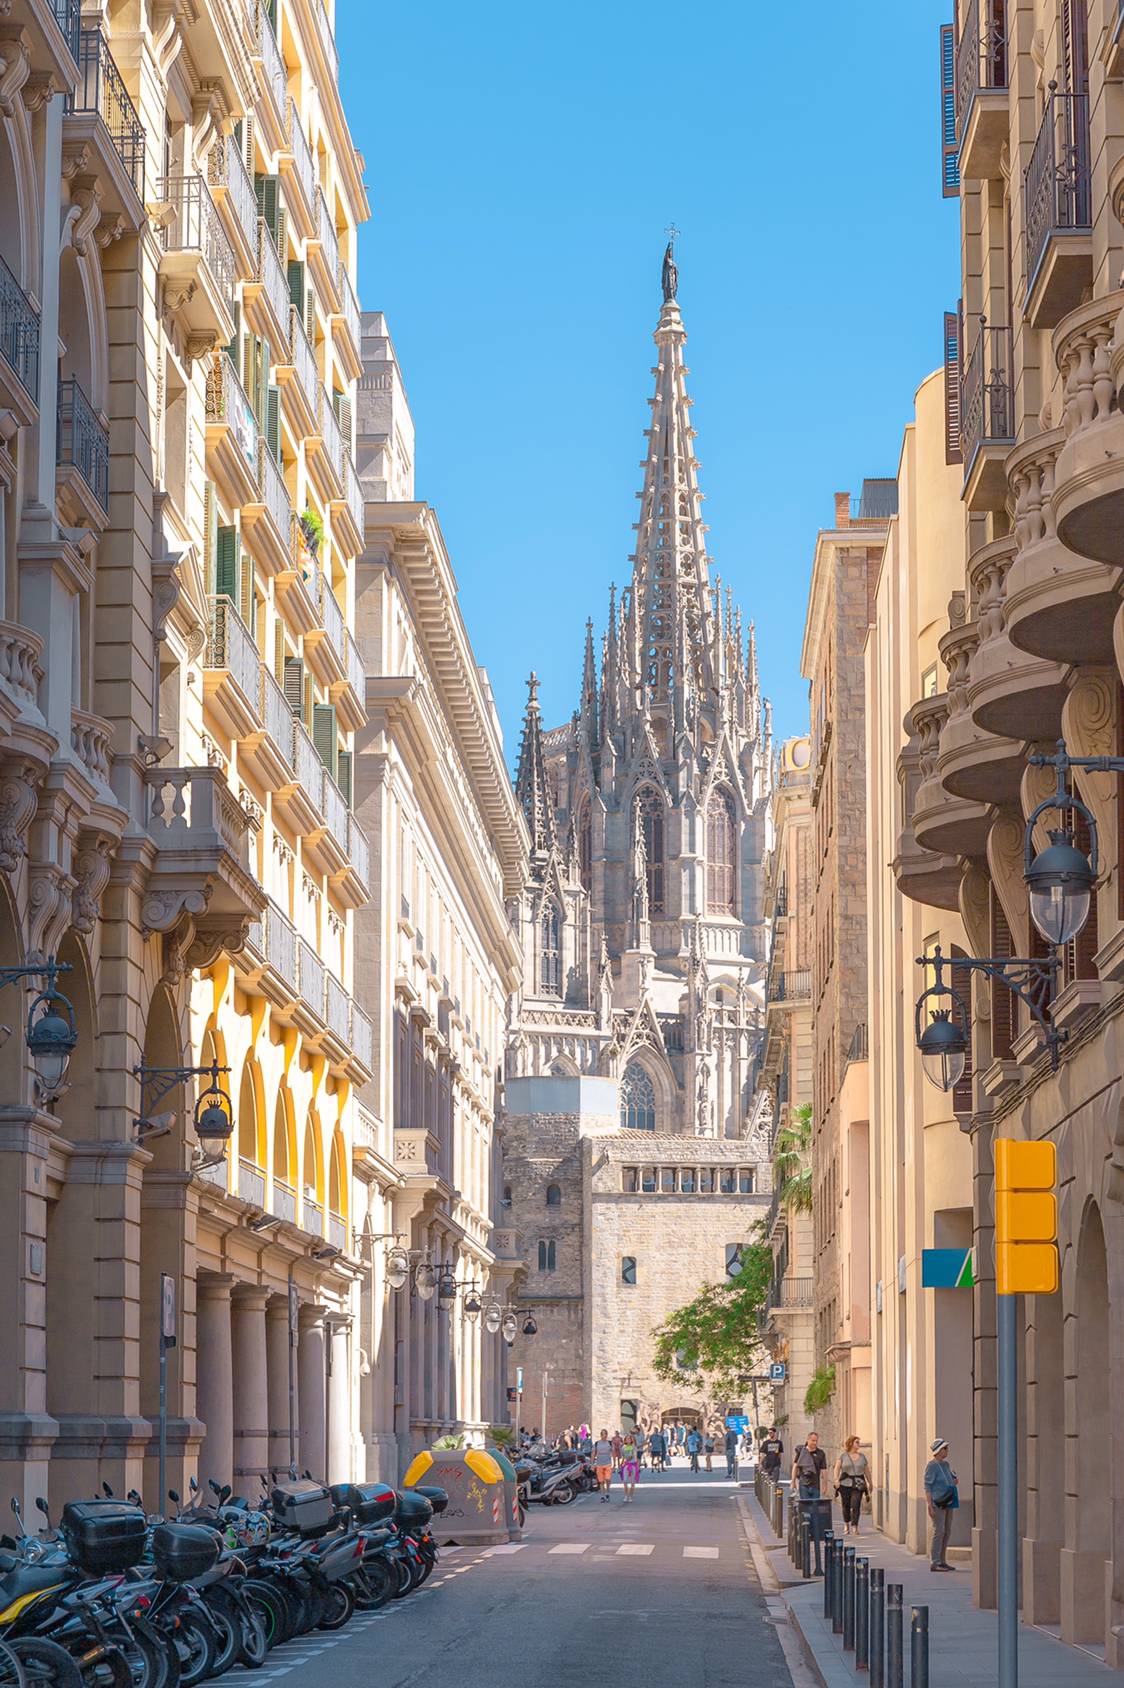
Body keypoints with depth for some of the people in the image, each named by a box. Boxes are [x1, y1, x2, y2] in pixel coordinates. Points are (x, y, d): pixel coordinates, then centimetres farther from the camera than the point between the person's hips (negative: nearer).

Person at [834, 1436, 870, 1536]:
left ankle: (854, 1527, -10)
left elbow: (867, 1471, 17)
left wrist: (870, 1483, 18)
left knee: (856, 1505, -10)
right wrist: (836, 1480, -13)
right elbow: (837, 1468, 0)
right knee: (846, 1505, 6)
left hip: (858, 1484, 1)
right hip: (845, 1483, -1)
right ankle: (846, 1525, 24)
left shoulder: (862, 1456, 12)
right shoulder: (843, 1456, 4)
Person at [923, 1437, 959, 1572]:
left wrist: (954, 1480, 5)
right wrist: (930, 1505, -21)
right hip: (937, 1503, -8)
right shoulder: (932, 1466, -10)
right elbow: (927, 1486, -14)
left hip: (948, 1503, 8)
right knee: (939, 1531, -12)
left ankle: (942, 1561, 13)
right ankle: (934, 1563, -11)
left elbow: (953, 1476, 30)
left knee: (947, 1532, 8)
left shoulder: (946, 1464, 13)